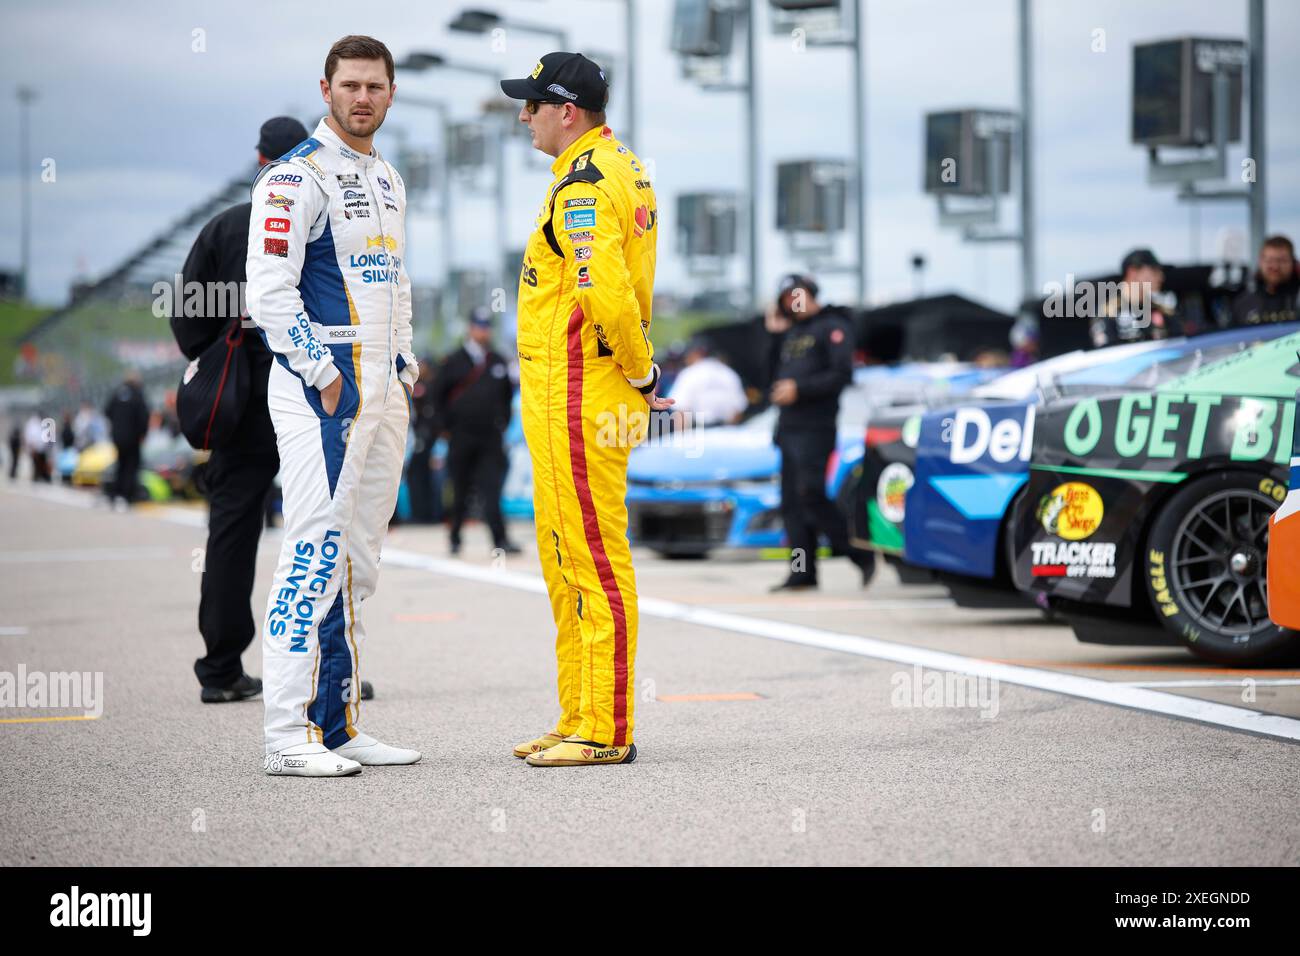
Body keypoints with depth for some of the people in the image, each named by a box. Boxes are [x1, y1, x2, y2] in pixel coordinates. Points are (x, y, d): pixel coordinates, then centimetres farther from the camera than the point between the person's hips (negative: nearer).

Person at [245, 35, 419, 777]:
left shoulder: (388, 180, 18)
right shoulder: (297, 177, -9)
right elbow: (269, 288, -15)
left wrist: (404, 367, 16)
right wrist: (320, 370, -17)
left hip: (382, 388, 9)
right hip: (320, 386, -9)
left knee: (358, 560, 9)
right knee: (317, 550, -13)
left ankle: (338, 723, 15)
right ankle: (288, 736, -12)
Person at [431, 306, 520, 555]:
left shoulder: (498, 362, 11)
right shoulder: (455, 362, 2)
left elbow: (507, 393, 21)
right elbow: (438, 394, 6)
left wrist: (503, 421, 13)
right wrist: (447, 425, 1)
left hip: (490, 437, 1)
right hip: (461, 438, -1)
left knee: (491, 489, -11)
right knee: (460, 492, 5)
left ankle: (499, 539, -20)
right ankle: (455, 537, 21)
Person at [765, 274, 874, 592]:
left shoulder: (833, 327, -4)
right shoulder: (792, 333, 22)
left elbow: (842, 374, -14)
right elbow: (777, 376, 22)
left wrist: (800, 389, -18)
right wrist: (775, 336, 16)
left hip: (815, 427, -9)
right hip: (789, 427, 9)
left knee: (811, 496, -16)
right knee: (792, 502, 4)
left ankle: (862, 555, -6)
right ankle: (802, 573, 4)